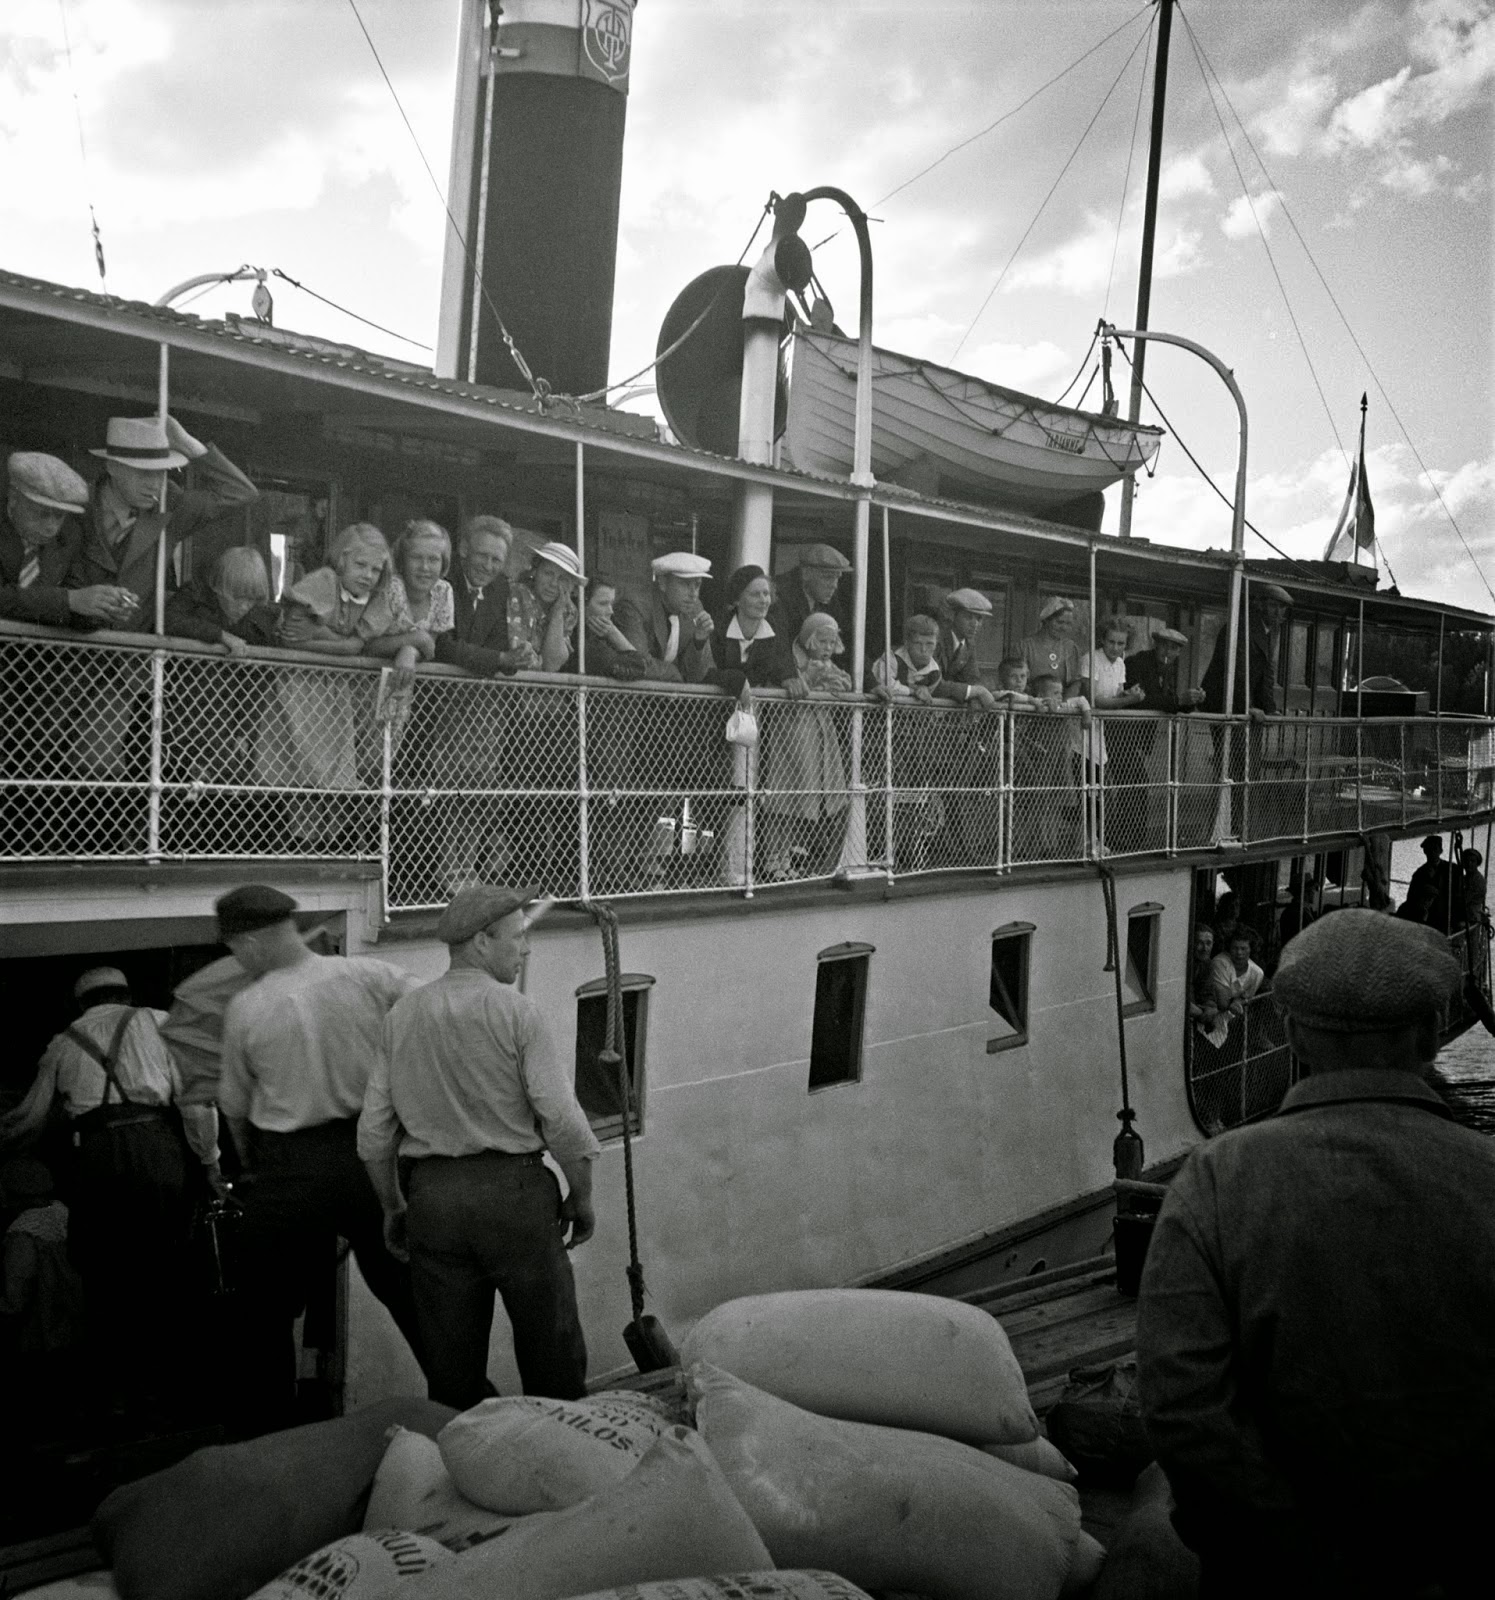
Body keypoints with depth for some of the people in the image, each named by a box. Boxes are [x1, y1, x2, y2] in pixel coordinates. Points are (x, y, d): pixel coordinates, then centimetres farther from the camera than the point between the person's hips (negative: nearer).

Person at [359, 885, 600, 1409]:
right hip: (513, 1189, -4)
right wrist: (581, 1196, 1)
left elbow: (374, 1129, 8)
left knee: (451, 1365, 13)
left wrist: (393, 1207, 19)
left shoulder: (401, 1015, 6)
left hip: (432, 1194, 5)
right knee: (550, 1348, 8)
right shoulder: (517, 1012, -9)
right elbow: (561, 1118, -12)